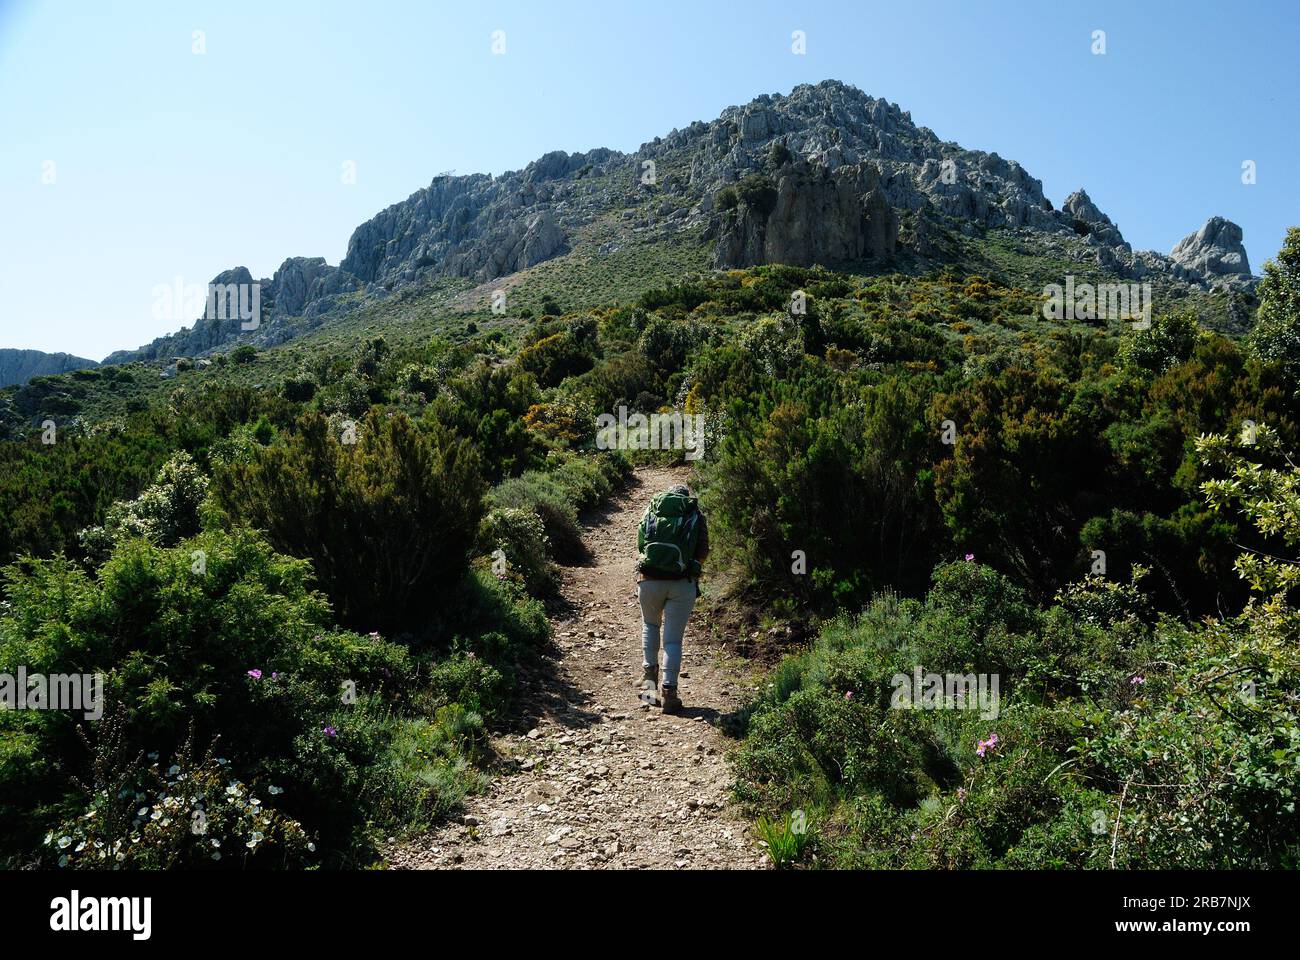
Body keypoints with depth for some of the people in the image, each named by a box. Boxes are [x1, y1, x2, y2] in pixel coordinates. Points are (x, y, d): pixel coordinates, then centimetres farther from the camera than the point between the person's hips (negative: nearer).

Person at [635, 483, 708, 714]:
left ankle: (650, 675, 25)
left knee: (650, 624, 28)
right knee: (673, 639, 6)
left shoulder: (652, 509, 13)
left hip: (649, 579, 2)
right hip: (682, 583, -2)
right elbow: (702, 552, 4)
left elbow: (640, 545, 13)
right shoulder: (696, 514, 9)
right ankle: (668, 691, 4)